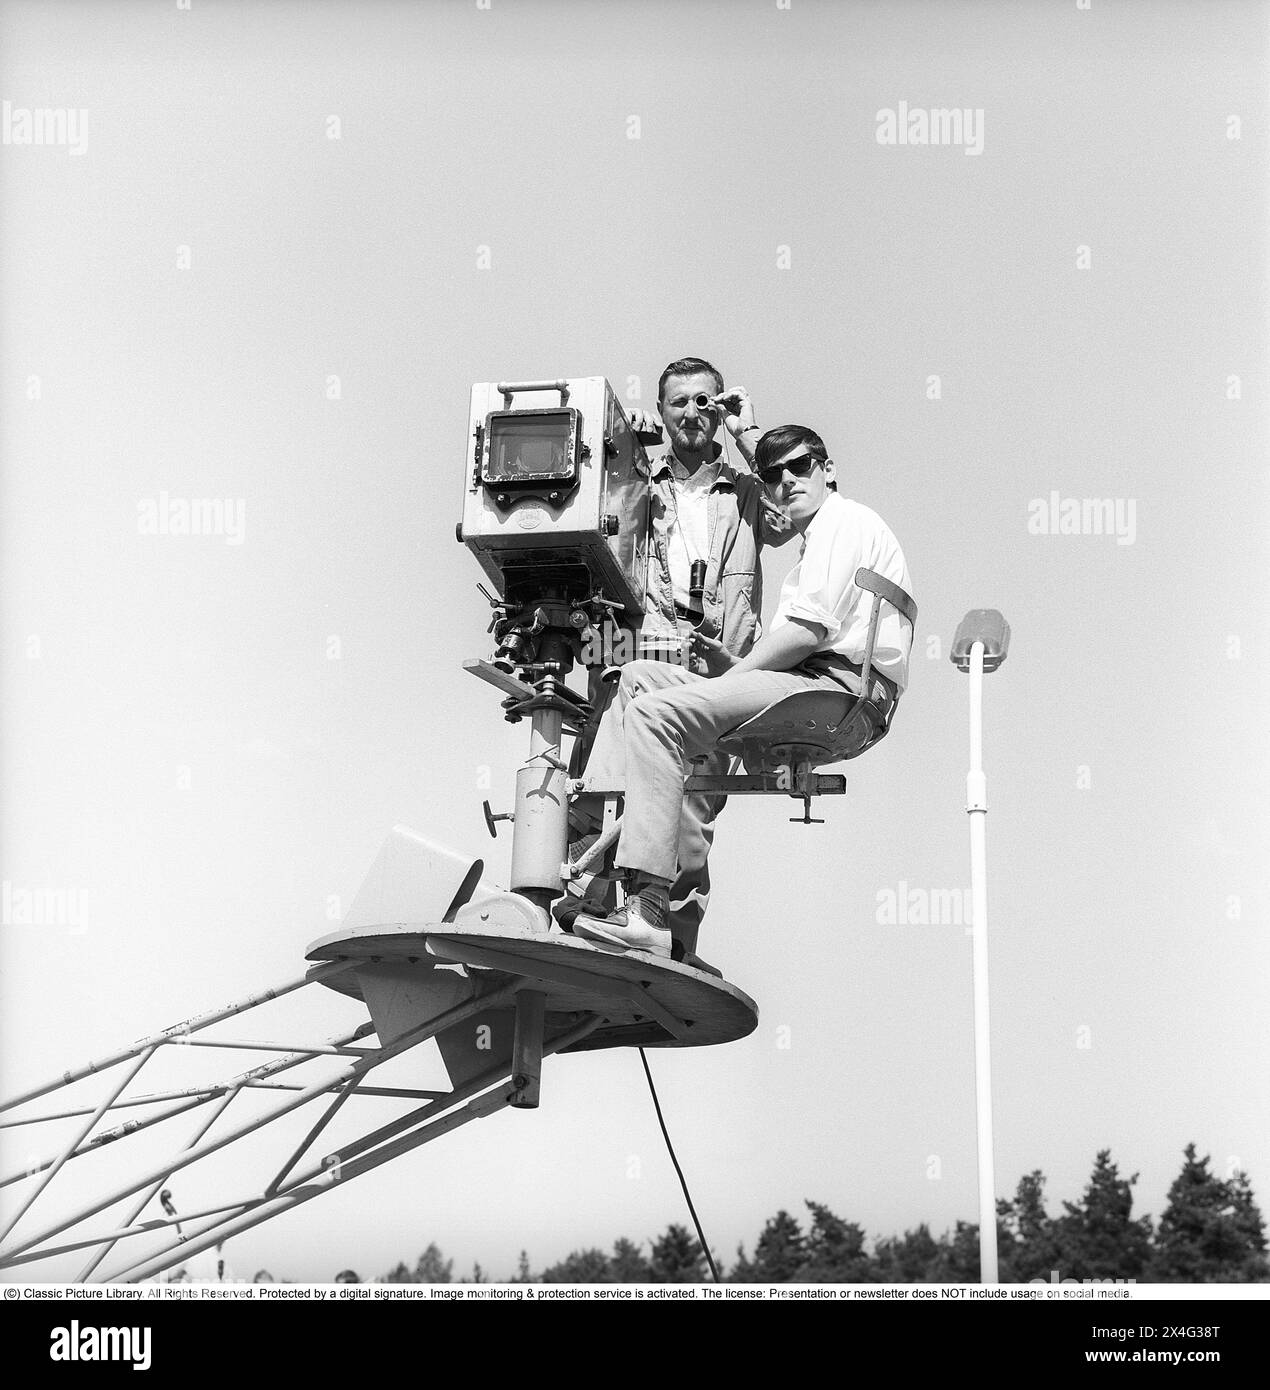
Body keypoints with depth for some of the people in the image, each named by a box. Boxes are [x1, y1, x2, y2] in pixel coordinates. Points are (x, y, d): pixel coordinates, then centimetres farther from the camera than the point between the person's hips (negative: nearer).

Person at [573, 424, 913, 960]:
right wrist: (729, 662, 7)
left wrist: (736, 672, -7)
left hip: (842, 687, -10)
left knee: (658, 711, -24)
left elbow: (810, 630, -13)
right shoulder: (815, 543, 34)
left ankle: (649, 911, -34)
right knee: (637, 678, 6)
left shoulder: (843, 521, 2)